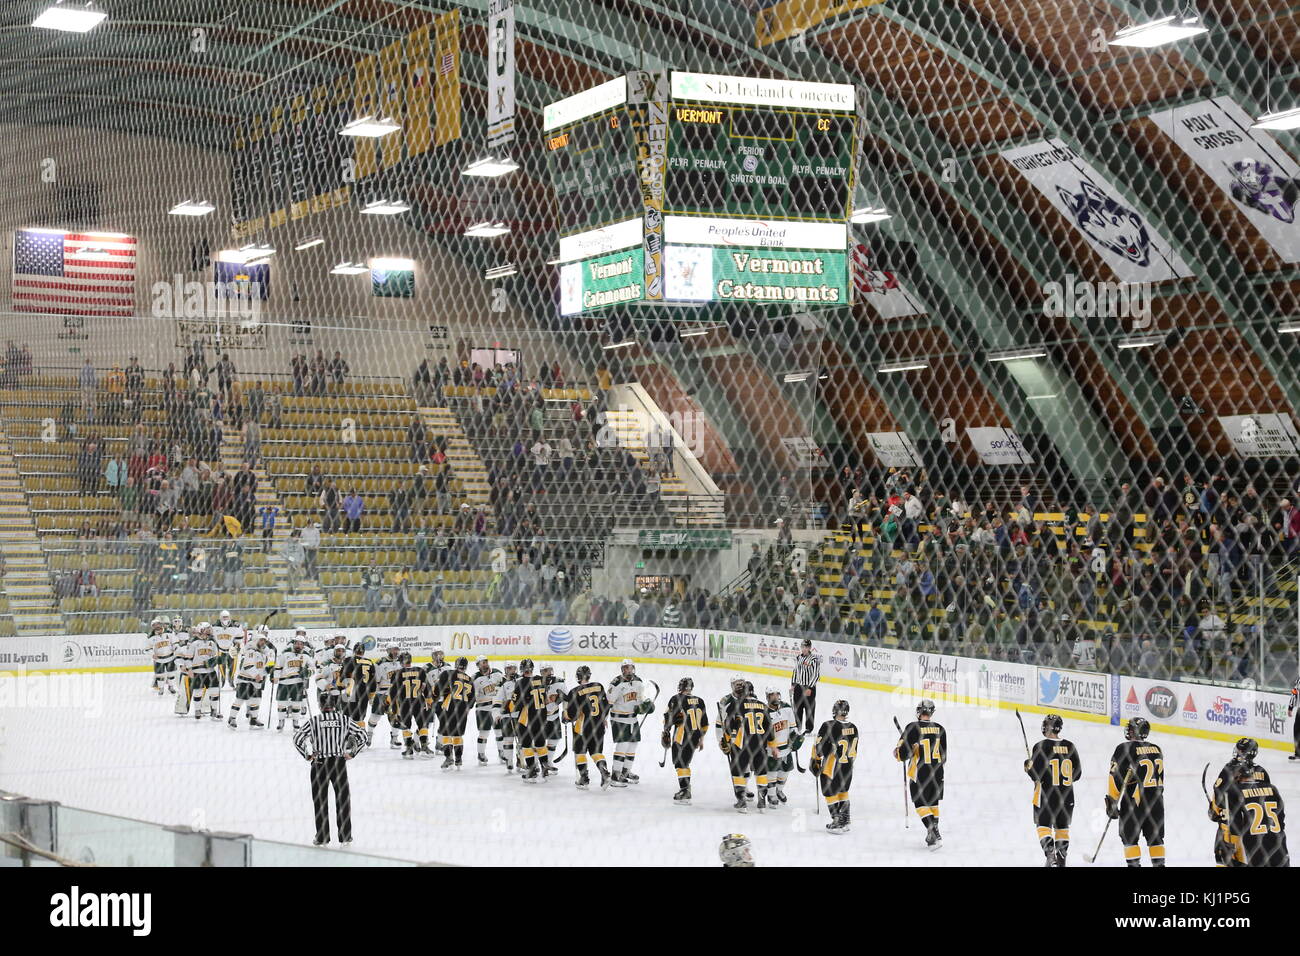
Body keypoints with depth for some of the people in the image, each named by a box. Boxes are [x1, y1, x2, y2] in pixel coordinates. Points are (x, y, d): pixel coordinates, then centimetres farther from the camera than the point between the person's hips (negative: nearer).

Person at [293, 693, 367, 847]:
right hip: (339, 763, 0)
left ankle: (321, 839, 11)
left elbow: (297, 739, -3)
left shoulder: (314, 721, -1)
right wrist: (351, 754, 10)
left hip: (319, 764, 0)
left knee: (320, 800, 9)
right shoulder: (344, 720, 2)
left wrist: (307, 756, 6)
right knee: (342, 799, 11)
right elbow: (362, 736, 2)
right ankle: (345, 837, 14)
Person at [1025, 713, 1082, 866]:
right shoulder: (1070, 747, 1)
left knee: (1044, 825, 5)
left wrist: (1028, 767, 5)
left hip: (1046, 795, -4)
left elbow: (1037, 776, -15)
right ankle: (1061, 859, 16)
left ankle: (1050, 853, -12)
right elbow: (1077, 774, 5)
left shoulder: (1040, 747, -12)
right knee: (1063, 827, 14)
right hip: (1067, 796, 4)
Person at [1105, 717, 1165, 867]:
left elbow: (1116, 777, -13)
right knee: (1155, 837, 14)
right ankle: (1159, 864, 14)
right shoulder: (1157, 749, 8)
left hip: (1134, 801, -6)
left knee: (1129, 837, 3)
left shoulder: (1125, 749, -11)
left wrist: (1111, 801, -7)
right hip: (1156, 802, 6)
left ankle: (1133, 864, -1)